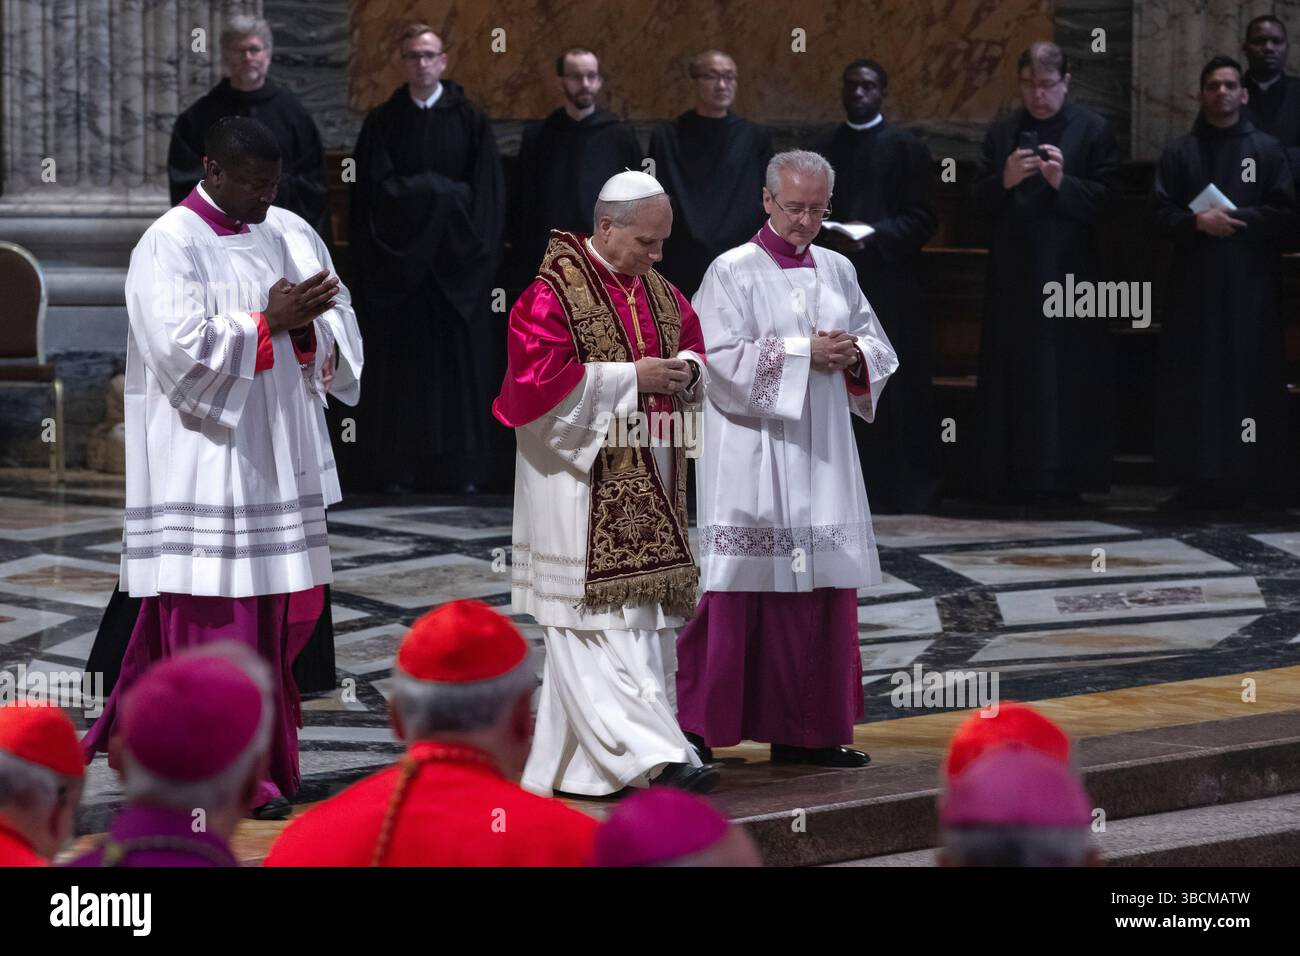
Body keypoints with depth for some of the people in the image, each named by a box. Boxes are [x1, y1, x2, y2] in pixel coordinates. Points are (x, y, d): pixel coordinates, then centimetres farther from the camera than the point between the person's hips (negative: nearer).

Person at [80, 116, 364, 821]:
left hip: (279, 457, 7)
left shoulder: (290, 234, 11)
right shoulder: (168, 247, -8)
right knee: (218, 609, -5)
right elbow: (180, 347, -19)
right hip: (205, 461, -7)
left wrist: (305, 326, -14)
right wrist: (270, 322, -16)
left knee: (285, 601, 8)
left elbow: (340, 327, 8)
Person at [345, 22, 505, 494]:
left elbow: (485, 191, 0)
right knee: (399, 369, 0)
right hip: (398, 261, 0)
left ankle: (460, 468, 5)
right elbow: (376, 191, -3)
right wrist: (440, 193, -11)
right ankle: (394, 468, 2)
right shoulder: (382, 123, 5)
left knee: (459, 365, 1)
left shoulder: (470, 120, 4)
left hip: (457, 269, 0)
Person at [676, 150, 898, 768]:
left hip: (821, 456, 6)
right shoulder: (732, 273, -3)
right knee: (740, 591, -8)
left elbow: (880, 349, 16)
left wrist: (853, 355, -7)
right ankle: (696, 725, -2)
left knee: (824, 589, 5)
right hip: (753, 456, -6)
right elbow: (724, 360, -13)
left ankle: (806, 732, 11)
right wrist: (806, 354, -15)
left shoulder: (837, 271, 14)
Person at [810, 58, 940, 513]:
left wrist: (875, 235, -16)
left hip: (890, 284, -3)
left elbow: (922, 218, -1)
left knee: (894, 392, -4)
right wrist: (828, 237, -9)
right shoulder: (821, 150, 15)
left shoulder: (906, 149, 4)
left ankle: (902, 489, 1)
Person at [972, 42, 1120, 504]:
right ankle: (1014, 478, 6)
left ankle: (1062, 479, 0)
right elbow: (979, 201, 6)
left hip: (1070, 273, -3)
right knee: (1012, 377, 2)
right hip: (1012, 275, 3)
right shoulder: (1001, 133, 11)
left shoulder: (1093, 131, 1)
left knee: (1068, 380, -4)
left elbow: (1106, 197, -5)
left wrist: (1062, 183, -21)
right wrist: (1005, 180, -14)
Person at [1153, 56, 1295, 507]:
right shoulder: (1179, 152, 9)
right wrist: (1199, 221, -15)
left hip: (1252, 284, -1)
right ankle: (1201, 477, -1)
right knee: (1196, 382, -4)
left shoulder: (1268, 149, 7)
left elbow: (1284, 214, 0)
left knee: (1252, 377, -3)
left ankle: (1253, 478, 0)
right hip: (1195, 283, 1)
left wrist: (1234, 218, -13)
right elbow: (1162, 216, 3)